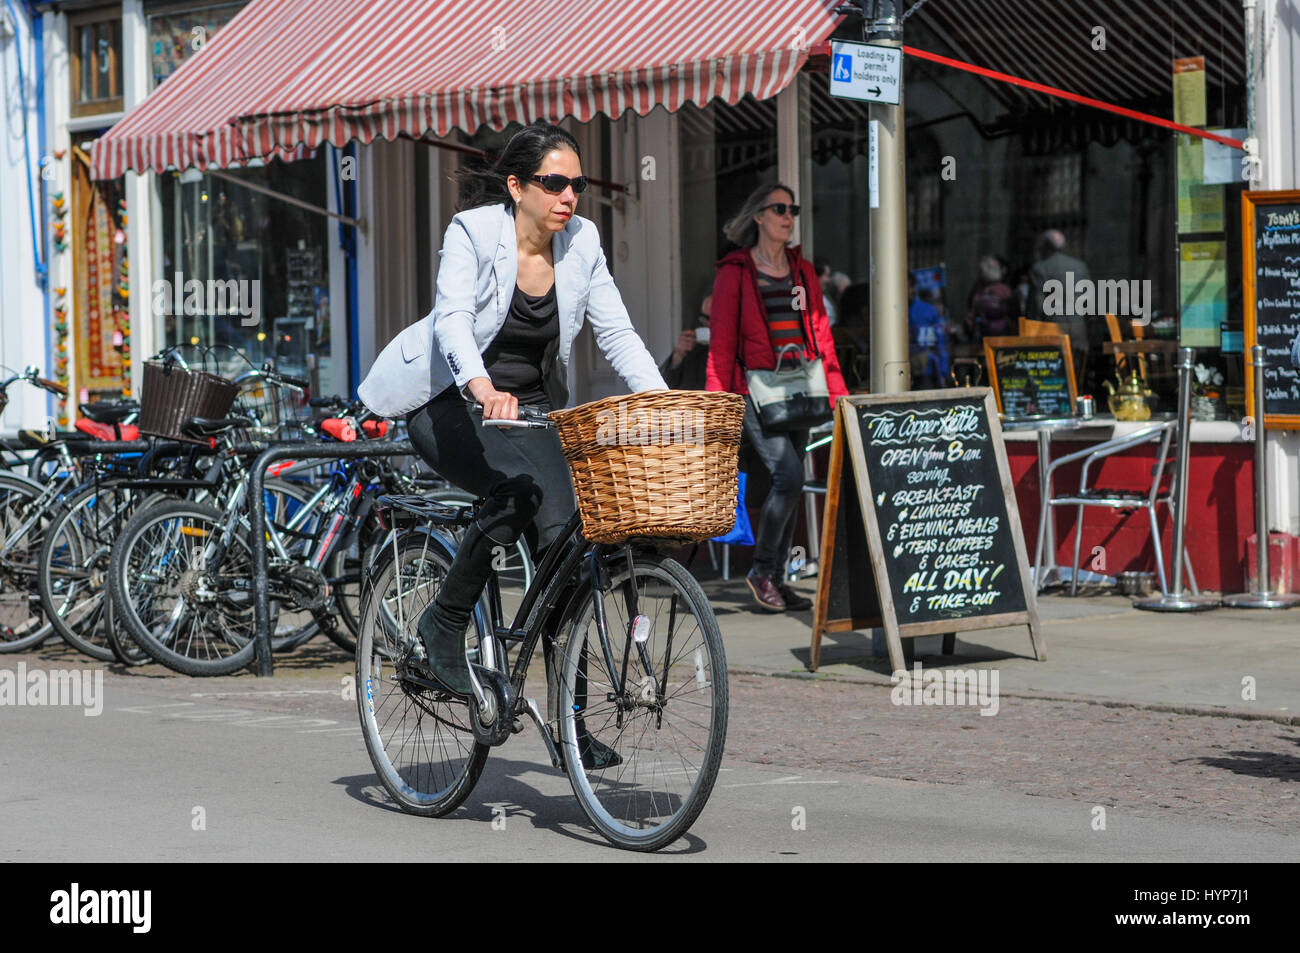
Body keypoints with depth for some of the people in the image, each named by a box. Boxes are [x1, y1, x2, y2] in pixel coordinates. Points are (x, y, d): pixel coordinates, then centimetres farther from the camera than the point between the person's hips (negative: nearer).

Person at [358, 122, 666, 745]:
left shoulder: (581, 242, -3)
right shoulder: (473, 232, -17)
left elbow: (616, 331, -3)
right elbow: (453, 319, -32)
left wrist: (663, 404, -19)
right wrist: (484, 388, -51)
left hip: (528, 410, 5)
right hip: (449, 404, -5)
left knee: (561, 540, -8)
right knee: (517, 488, -33)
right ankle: (444, 624, -14)